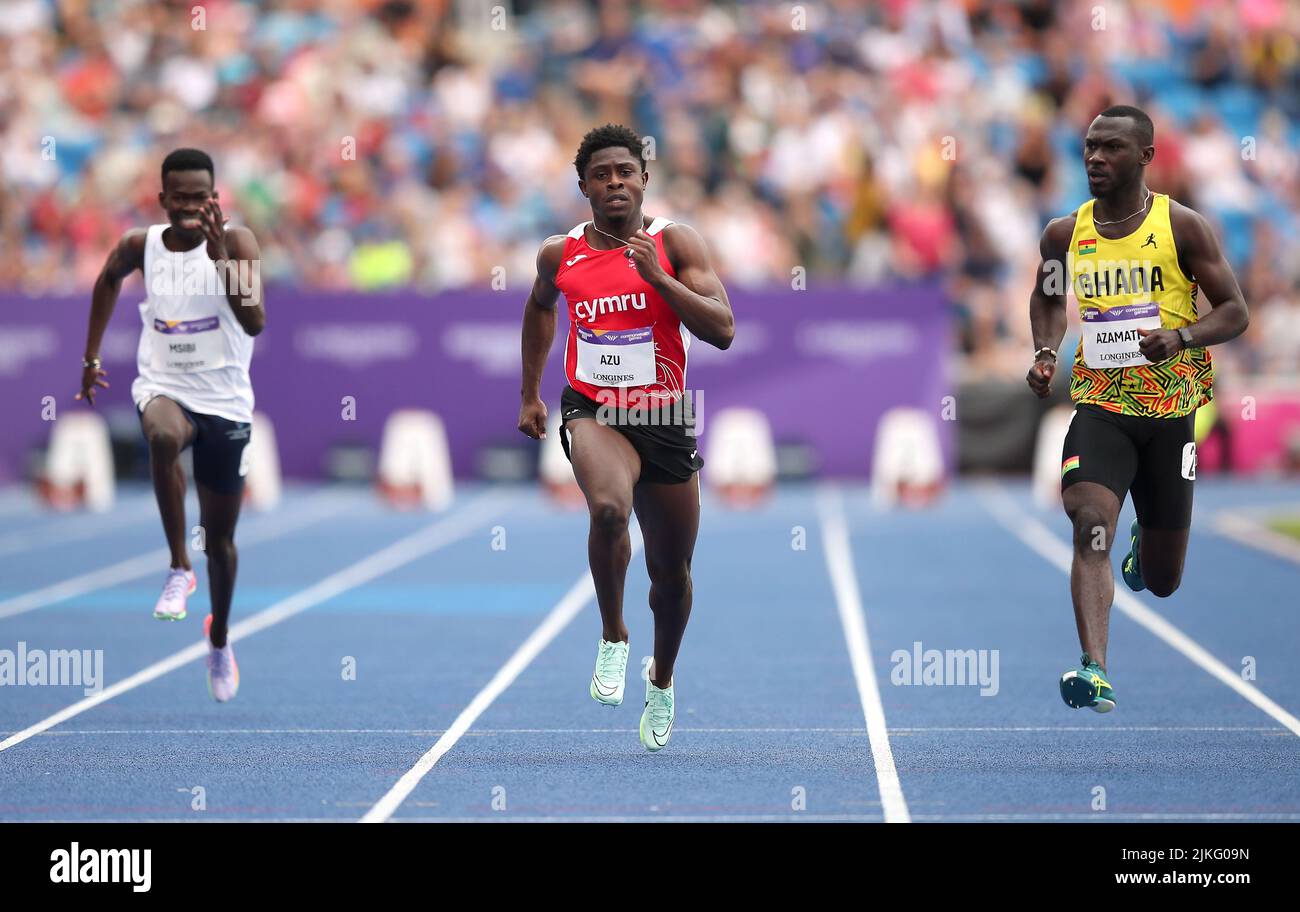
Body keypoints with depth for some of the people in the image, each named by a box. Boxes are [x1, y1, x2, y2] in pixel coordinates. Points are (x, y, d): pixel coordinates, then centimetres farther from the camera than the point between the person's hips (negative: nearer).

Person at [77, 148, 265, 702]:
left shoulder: (236, 242, -13)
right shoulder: (141, 246, -5)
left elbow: (255, 323, -25)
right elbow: (108, 281, 19)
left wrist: (220, 255, -33)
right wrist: (91, 358, 20)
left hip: (225, 401, 0)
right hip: (163, 387, 0)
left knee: (220, 538, 12)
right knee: (164, 436, -40)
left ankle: (220, 639, 39)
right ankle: (178, 569, -28)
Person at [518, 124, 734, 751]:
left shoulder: (676, 244, -4)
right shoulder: (560, 254, 3)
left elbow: (723, 331, -13)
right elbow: (540, 306, 26)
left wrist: (657, 276, -20)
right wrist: (530, 393, 27)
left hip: (665, 418, 1)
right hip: (592, 412, -1)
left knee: (671, 571, 12)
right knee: (609, 509, -34)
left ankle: (663, 679, 40)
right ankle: (612, 637, -11)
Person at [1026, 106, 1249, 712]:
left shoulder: (1181, 227, -5)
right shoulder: (1065, 234, 3)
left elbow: (1235, 313, -2)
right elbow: (1047, 297, 23)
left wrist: (1180, 337, -21)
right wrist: (1045, 351, 4)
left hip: (1172, 406, -1)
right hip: (1099, 402, 1)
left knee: (1161, 582, 11)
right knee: (1090, 525, -27)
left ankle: (1144, 545, 49)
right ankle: (1095, 669, -32)